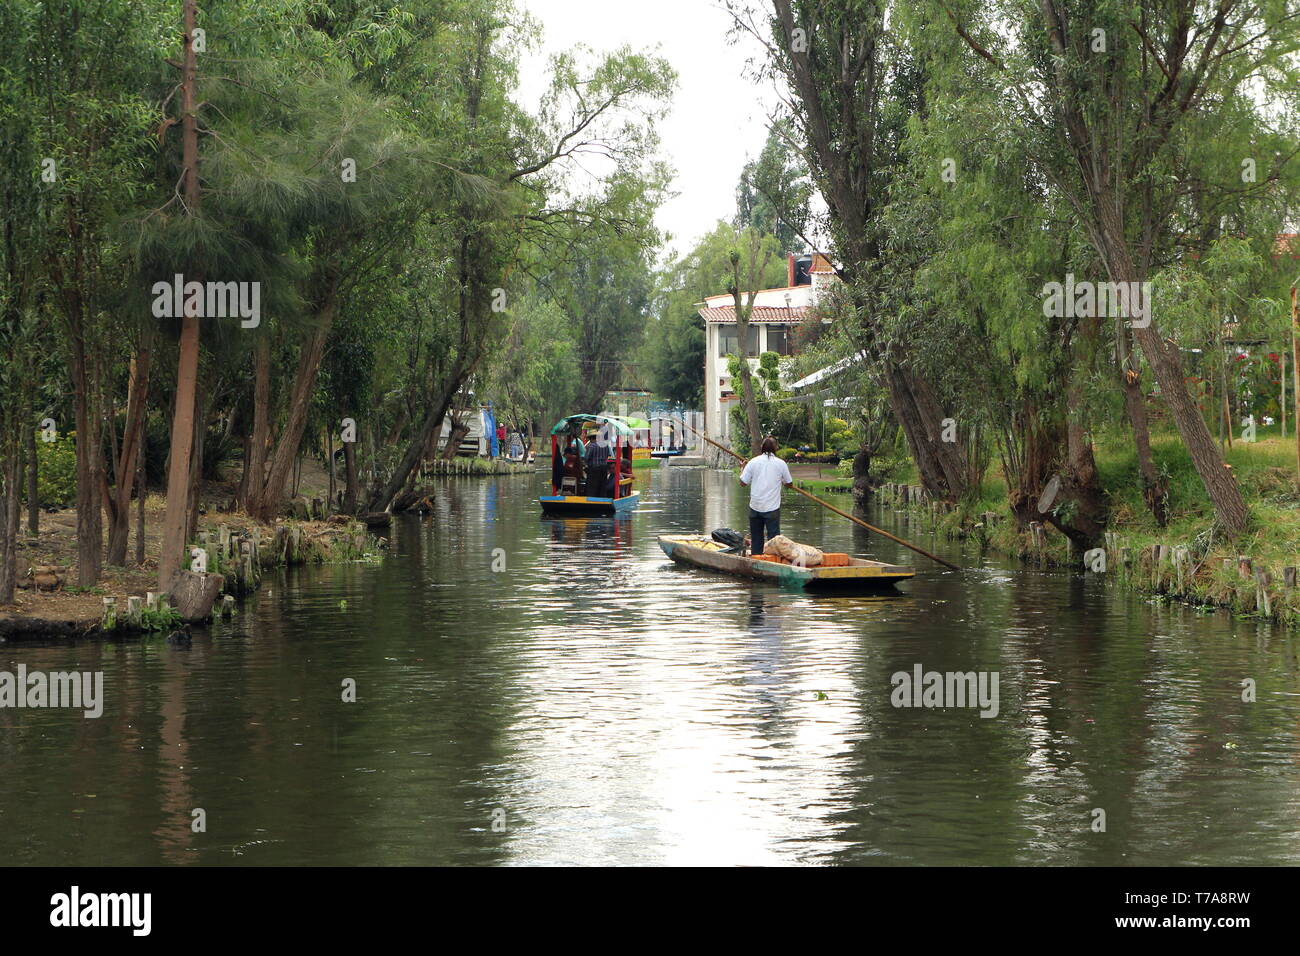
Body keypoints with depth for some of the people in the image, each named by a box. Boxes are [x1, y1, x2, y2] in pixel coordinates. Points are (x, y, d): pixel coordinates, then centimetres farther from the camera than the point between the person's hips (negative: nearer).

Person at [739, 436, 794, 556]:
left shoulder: (753, 462, -2)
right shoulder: (781, 464, -3)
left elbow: (743, 482, 0)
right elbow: (789, 484, 7)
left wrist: (742, 469, 18)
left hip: (755, 507, 2)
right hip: (772, 508, -2)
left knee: (756, 538, 13)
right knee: (774, 537, -1)